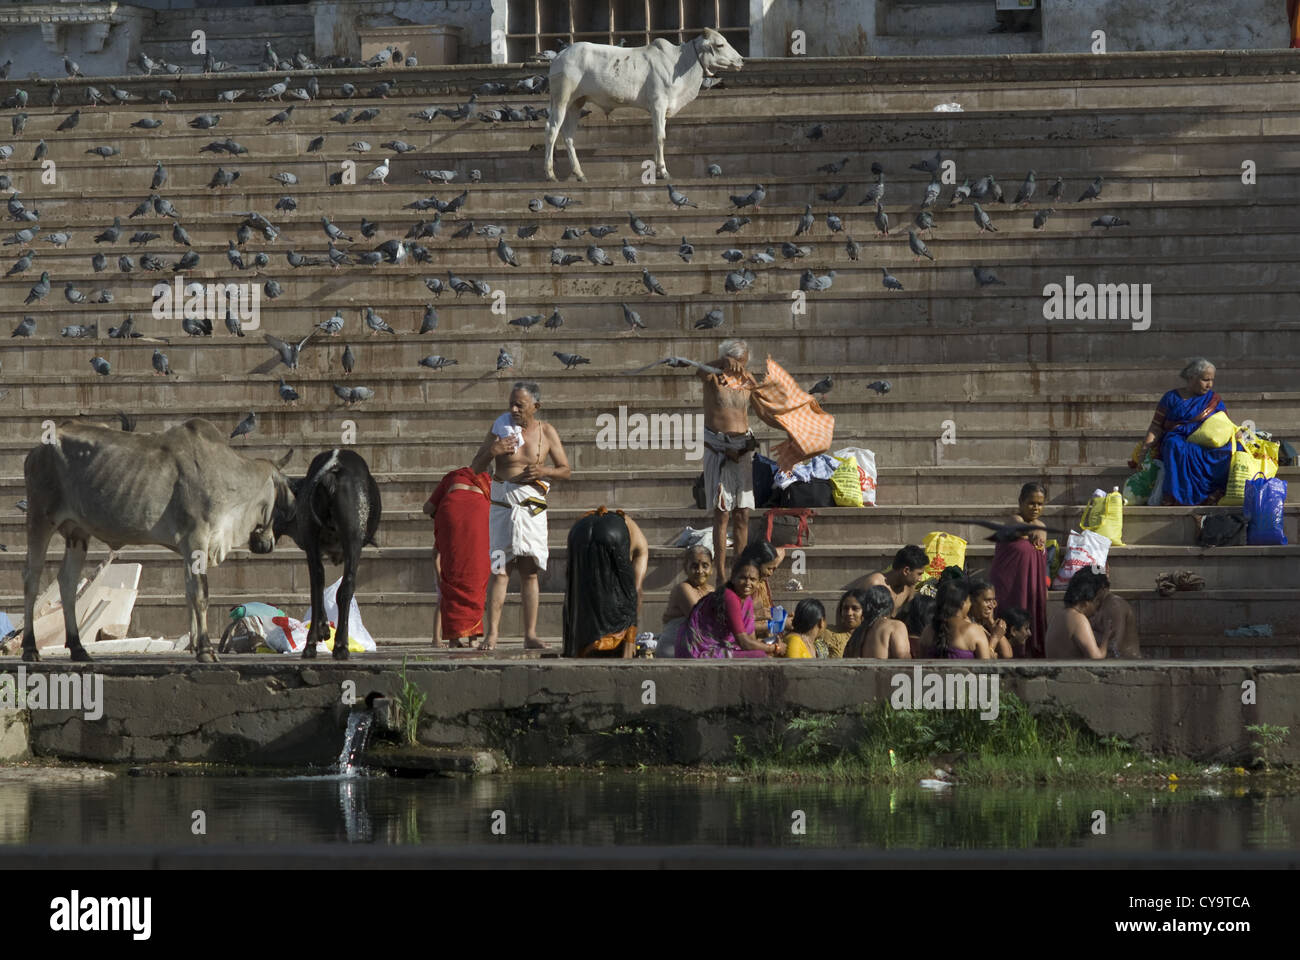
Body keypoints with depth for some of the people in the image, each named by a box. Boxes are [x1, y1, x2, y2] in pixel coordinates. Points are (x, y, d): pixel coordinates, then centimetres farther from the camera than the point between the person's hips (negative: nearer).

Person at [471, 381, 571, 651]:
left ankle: (530, 634, 2)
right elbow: (474, 469, 8)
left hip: (531, 507, 1)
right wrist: (491, 452, -13)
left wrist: (544, 471, -11)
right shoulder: (500, 427, 4)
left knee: (530, 572, 1)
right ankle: (492, 634, -7)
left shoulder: (546, 432, 4)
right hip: (502, 505, -1)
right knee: (499, 572, -5)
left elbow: (566, 471, 10)